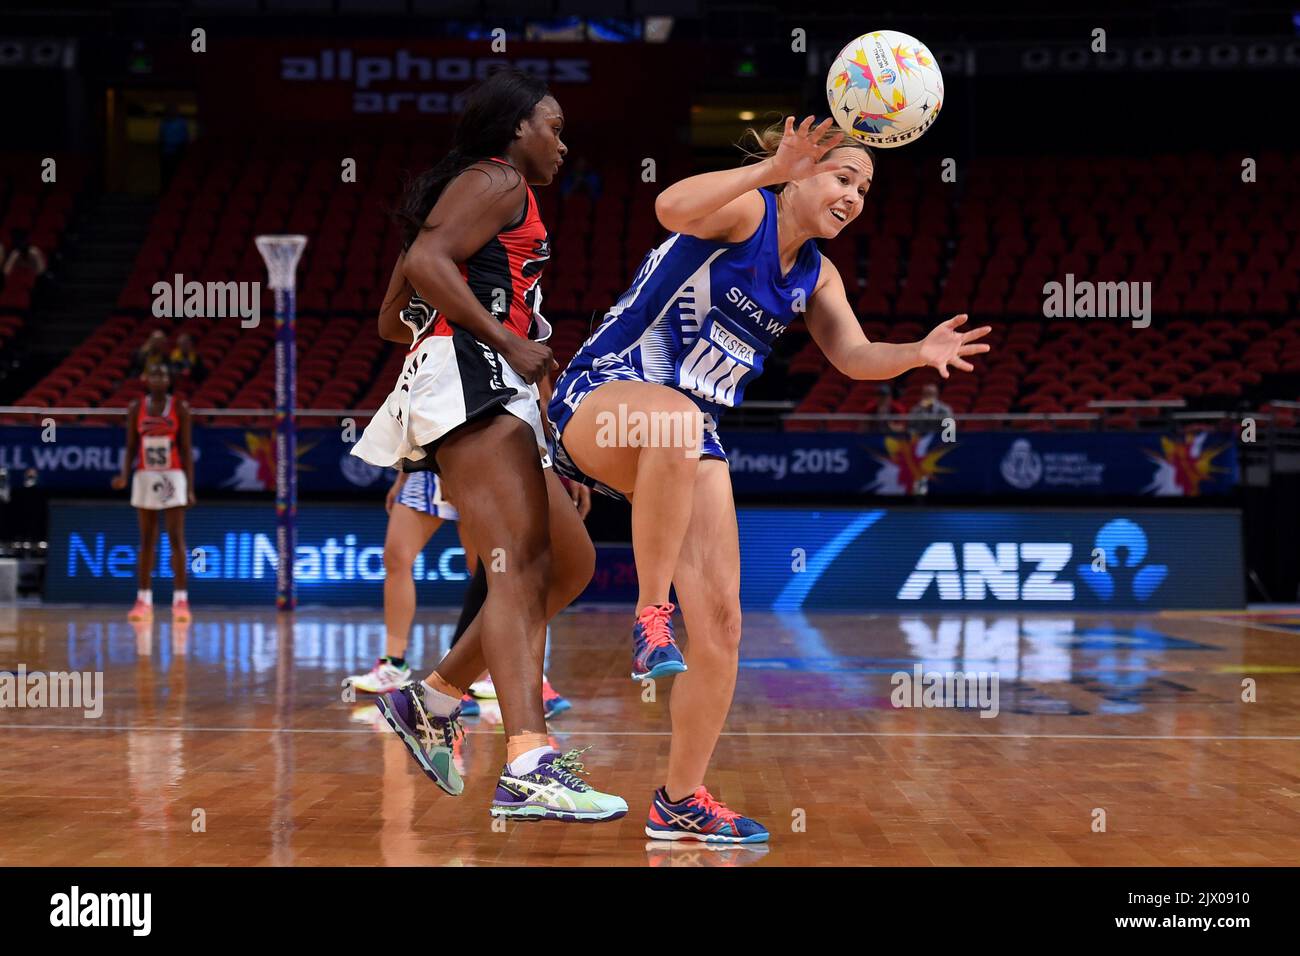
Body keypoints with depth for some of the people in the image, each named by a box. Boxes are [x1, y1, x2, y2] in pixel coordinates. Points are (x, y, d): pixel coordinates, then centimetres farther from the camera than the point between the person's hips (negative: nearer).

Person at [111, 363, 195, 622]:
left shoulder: (180, 408, -1)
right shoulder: (136, 408, 4)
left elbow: (186, 449, -1)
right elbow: (131, 447, 7)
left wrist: (190, 488, -6)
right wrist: (124, 476, -10)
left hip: (173, 476, -2)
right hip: (144, 477, 2)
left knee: (176, 538, -8)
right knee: (147, 540, 6)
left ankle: (180, 600, -9)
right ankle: (143, 601, 10)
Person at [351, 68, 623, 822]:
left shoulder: (483, 190, 31)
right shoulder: (497, 181, 2)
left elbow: (392, 319, 30)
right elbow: (426, 261, -17)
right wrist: (507, 342, -16)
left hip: (494, 398, 10)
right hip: (470, 381, -10)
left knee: (572, 563, 11)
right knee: (521, 567, -22)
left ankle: (434, 698, 11)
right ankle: (529, 768, -35)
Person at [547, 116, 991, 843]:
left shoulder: (817, 275, 15)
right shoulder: (746, 210, -8)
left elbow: (854, 356, 6)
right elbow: (673, 208, -29)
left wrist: (919, 353, -13)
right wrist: (771, 169, -38)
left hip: (686, 435, 8)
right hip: (603, 400, -8)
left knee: (720, 623, -2)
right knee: (674, 419, -46)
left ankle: (681, 800, 11)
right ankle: (650, 613, -35)